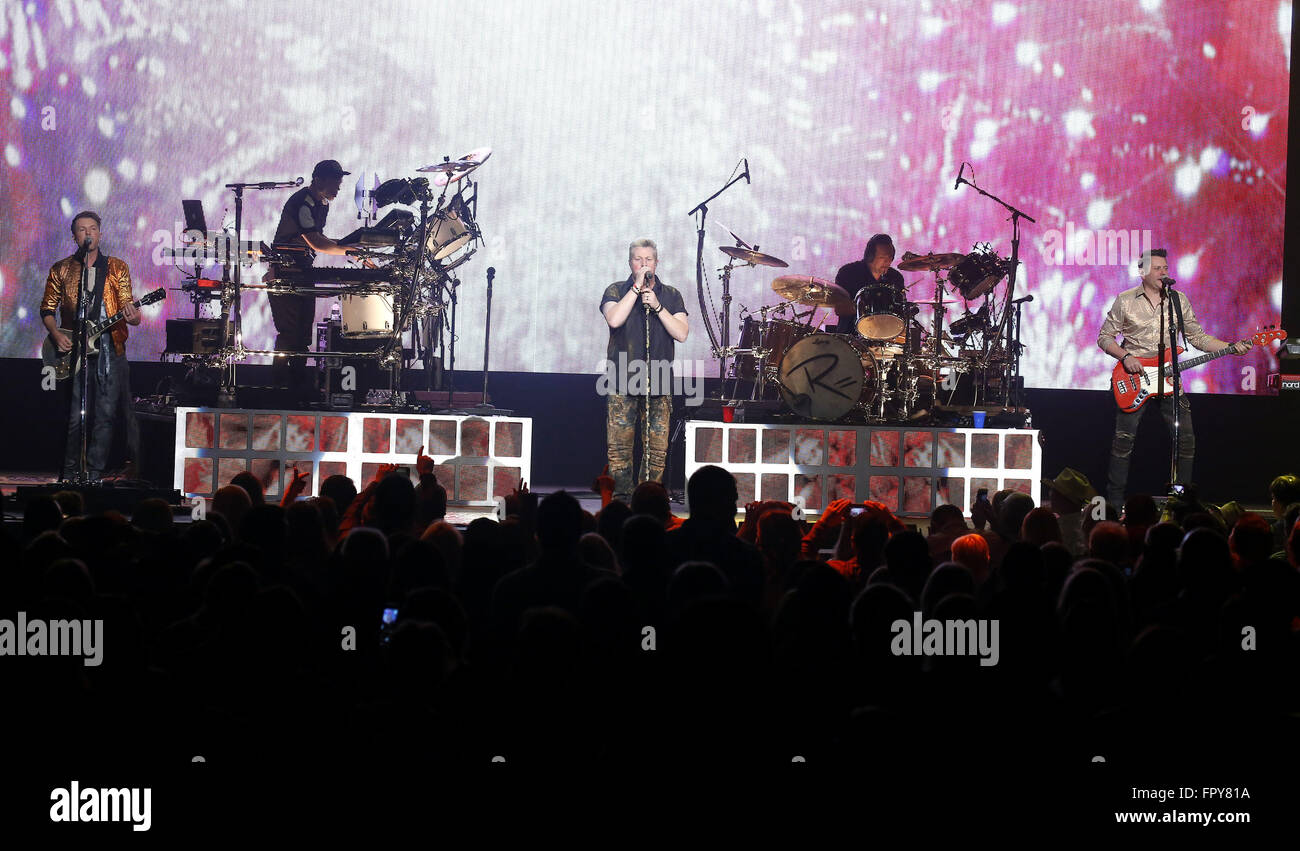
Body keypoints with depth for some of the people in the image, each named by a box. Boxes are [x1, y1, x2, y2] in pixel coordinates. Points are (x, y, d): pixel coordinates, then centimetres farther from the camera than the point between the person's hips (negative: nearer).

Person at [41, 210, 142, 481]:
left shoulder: (117, 268, 8)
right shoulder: (61, 270, 9)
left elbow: (128, 309, 5)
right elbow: (47, 309, 12)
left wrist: (132, 316, -19)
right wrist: (57, 335, -5)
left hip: (110, 350, 0)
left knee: (106, 414, -3)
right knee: (75, 416, -4)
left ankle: (94, 472, 4)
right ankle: (69, 472, 8)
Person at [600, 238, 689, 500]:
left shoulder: (670, 296, 13)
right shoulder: (616, 291, 9)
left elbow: (682, 334, 1)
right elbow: (614, 319, -12)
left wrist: (657, 306, -8)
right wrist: (637, 287, -9)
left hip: (658, 381, 1)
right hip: (622, 380, -1)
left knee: (657, 447, -3)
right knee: (619, 446, -7)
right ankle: (620, 498, -3)